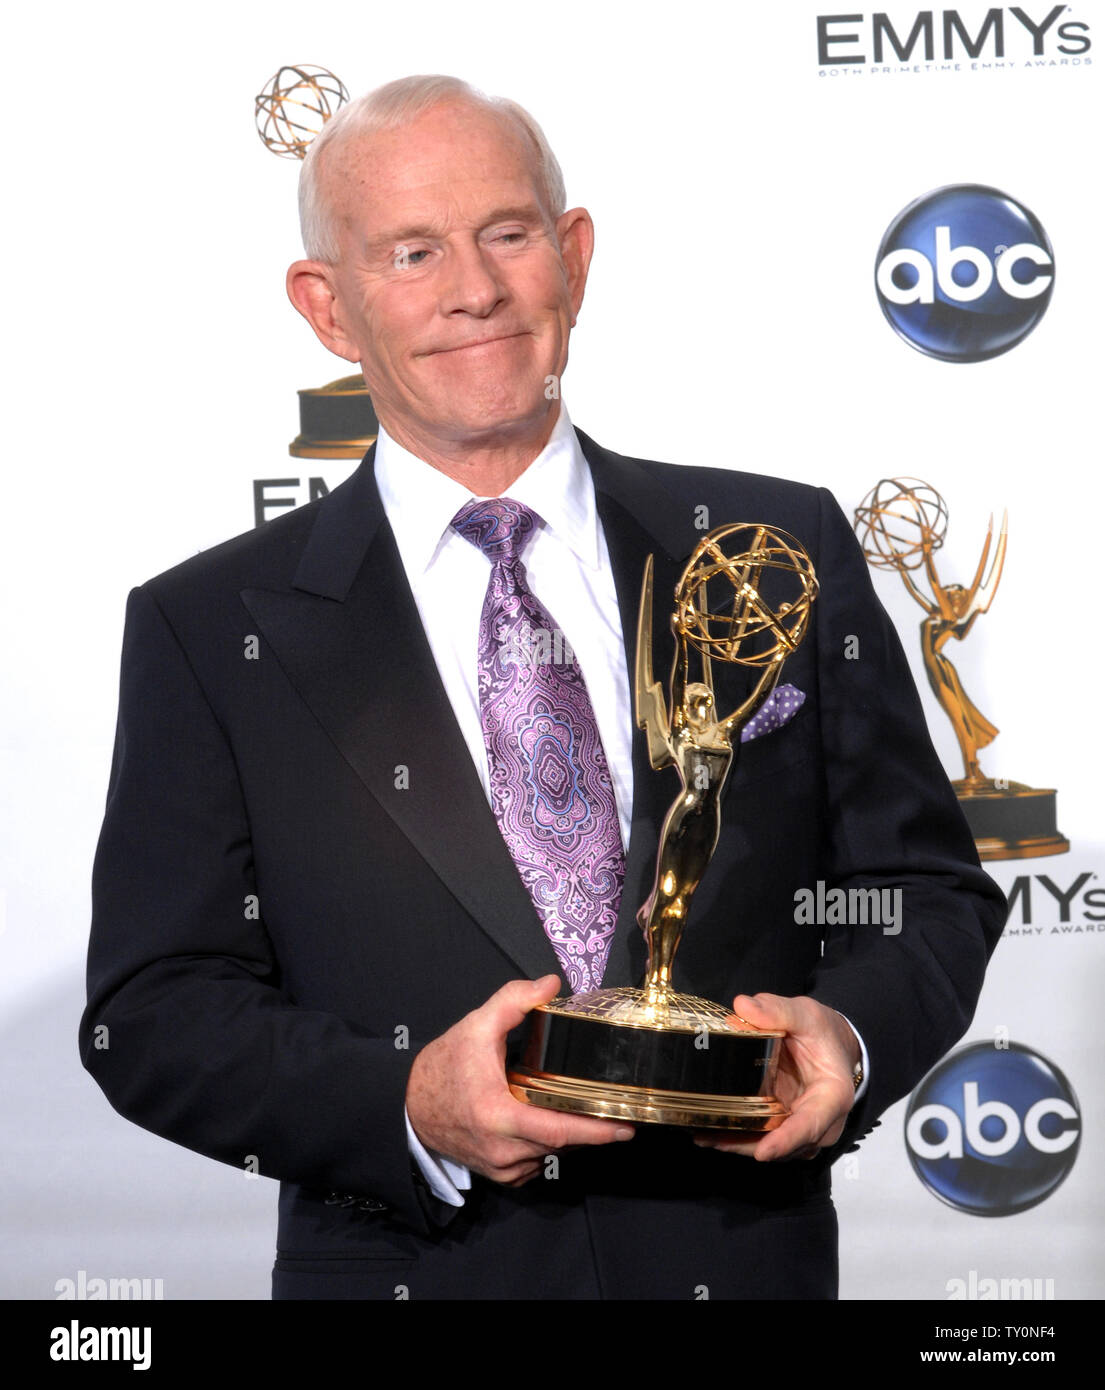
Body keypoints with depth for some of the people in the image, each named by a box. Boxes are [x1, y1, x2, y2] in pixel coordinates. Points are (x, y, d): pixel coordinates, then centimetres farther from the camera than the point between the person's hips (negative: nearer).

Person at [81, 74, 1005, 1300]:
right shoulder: (212, 634, -3)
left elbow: (929, 891, 4)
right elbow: (151, 1015, -7)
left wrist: (849, 1033, -17)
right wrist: (412, 1106, -23)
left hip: (748, 1262, 2)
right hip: (409, 1269, -1)